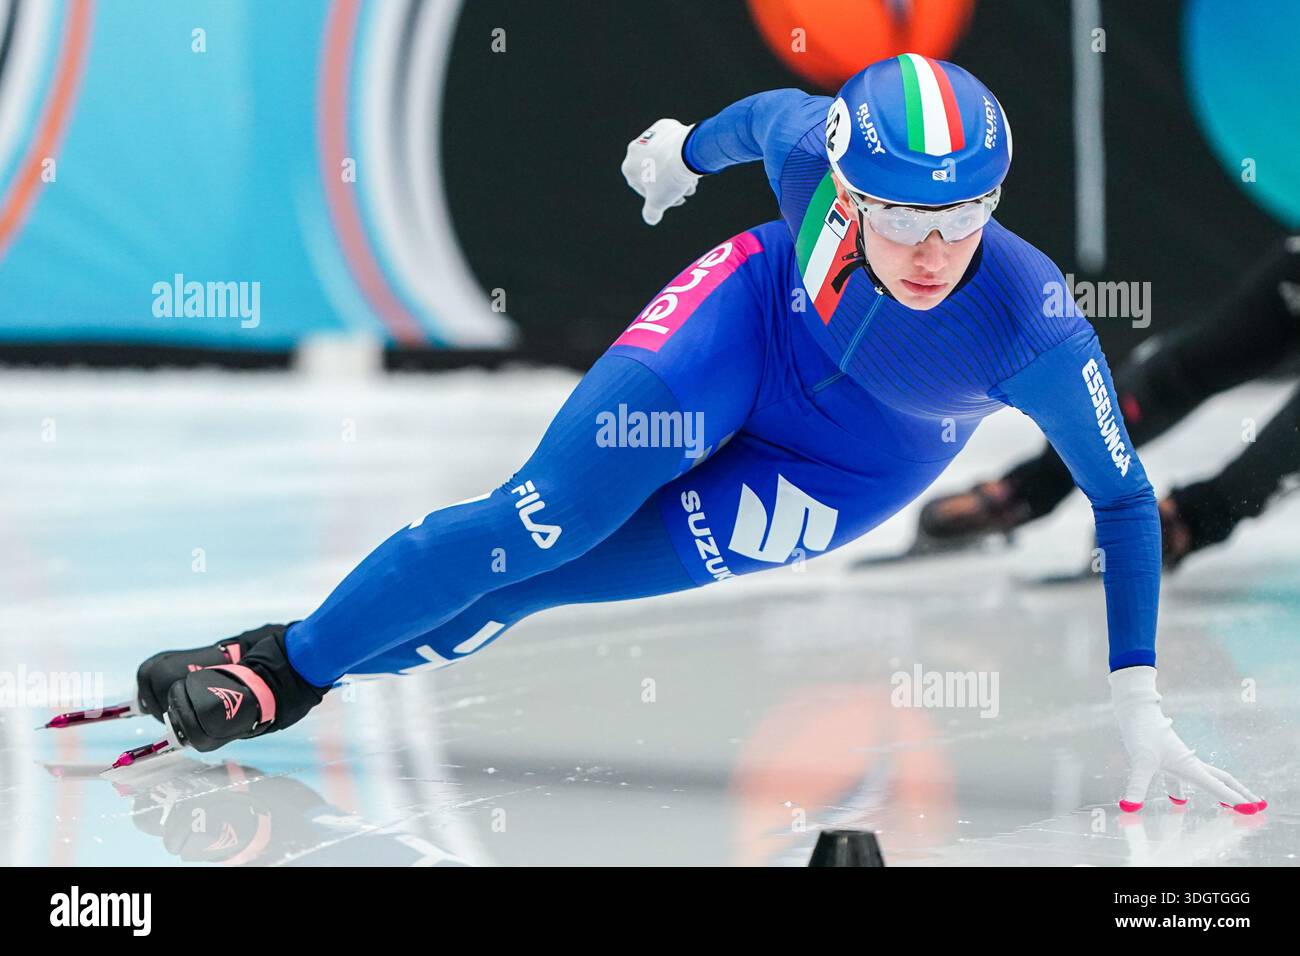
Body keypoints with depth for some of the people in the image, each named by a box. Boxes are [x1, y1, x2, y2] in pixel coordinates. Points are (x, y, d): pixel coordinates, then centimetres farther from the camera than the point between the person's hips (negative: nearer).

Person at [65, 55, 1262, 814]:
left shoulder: (1031, 329, -38)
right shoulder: (812, 151, -33)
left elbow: (1123, 497, -24)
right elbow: (767, 115, -6)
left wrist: (1138, 702, -25)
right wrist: (685, 146, 16)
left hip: (848, 469, -1)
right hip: (751, 325, 1)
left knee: (548, 574, -8)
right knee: (548, 514, -16)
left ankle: (288, 676, 8)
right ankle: (282, 655, 2)